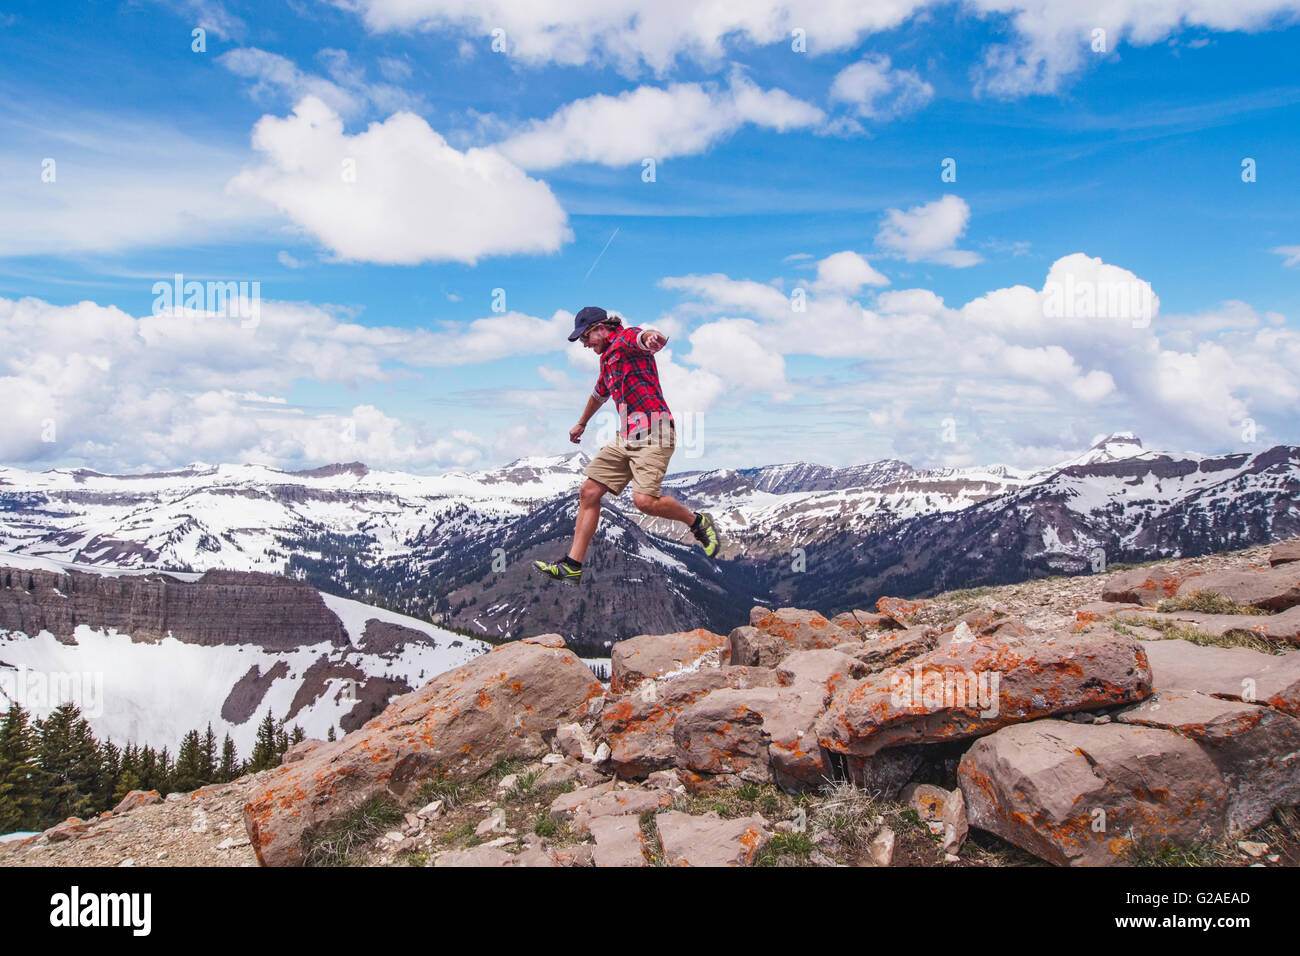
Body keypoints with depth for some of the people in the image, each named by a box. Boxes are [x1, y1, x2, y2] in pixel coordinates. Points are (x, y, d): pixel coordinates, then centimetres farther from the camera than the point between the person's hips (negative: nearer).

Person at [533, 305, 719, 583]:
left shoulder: (626, 338, -4)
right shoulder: (608, 360, 24)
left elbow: (644, 336, -30)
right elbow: (599, 394, 43)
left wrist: (653, 338, -55)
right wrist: (581, 423, 57)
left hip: (652, 432, -9)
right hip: (625, 436, 9)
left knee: (644, 501, -22)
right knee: (588, 492, 3)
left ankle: (697, 522, 5)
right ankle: (572, 565, 8)